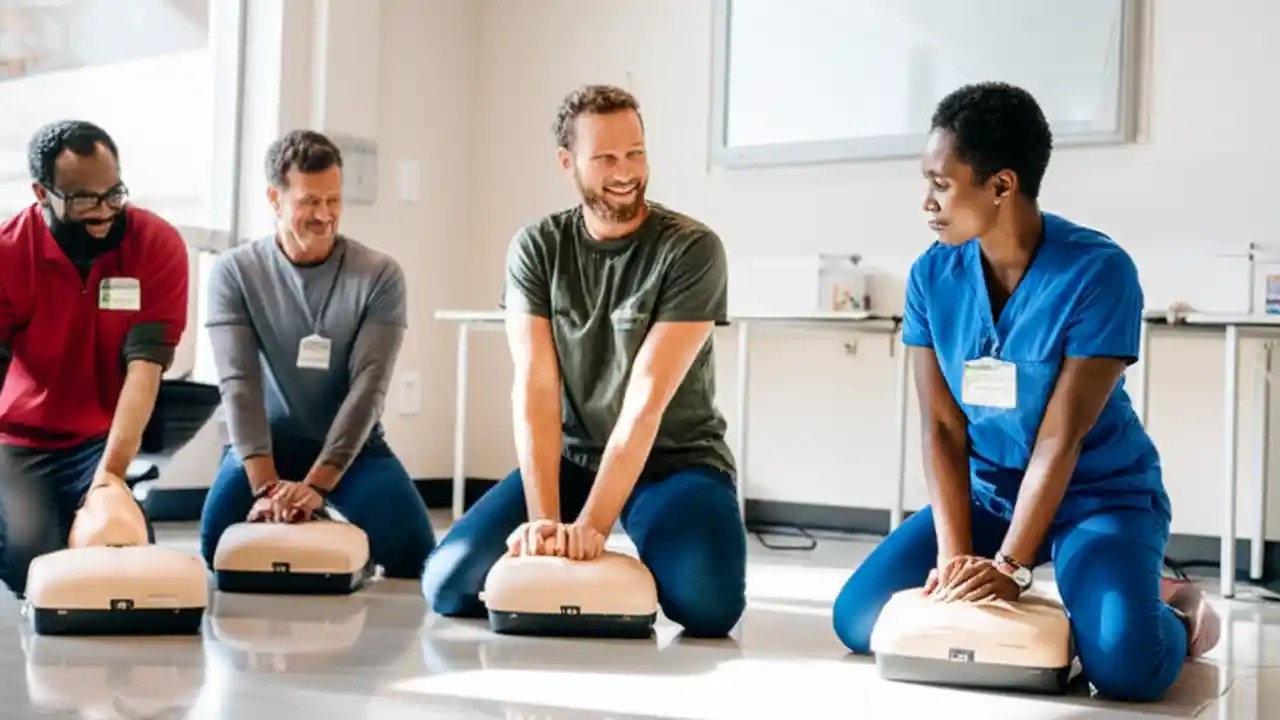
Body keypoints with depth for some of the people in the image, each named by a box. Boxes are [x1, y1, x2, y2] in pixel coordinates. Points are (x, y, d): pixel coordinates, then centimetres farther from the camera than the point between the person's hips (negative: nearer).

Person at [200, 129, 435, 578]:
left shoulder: (380, 276, -10)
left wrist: (315, 484, -28)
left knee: (412, 549, -21)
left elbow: (368, 386, -17)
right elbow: (238, 383, -17)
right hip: (266, 442, 0)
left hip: (351, 443, 0)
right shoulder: (234, 272, -9)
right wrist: (266, 485, -31)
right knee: (219, 545, -23)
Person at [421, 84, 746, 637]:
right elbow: (535, 387, -13)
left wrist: (591, 524, -29)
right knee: (448, 584, -15)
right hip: (573, 457, 3)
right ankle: (568, 571, 15)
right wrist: (543, 517, -26)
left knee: (706, 603, -30)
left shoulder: (691, 249, -15)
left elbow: (647, 398, -22)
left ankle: (642, 571, 7)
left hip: (677, 460, -2)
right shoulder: (537, 247, -4)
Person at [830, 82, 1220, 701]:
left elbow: (1060, 438, -23)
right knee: (859, 617, -10)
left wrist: (1009, 568, -26)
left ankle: (1177, 612, 8)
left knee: (1125, 663, -30)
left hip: (1102, 493, -5)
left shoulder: (1099, 271, -21)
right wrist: (954, 556, -20)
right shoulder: (932, 275, -7)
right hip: (988, 492, 5)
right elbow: (942, 425, -9)